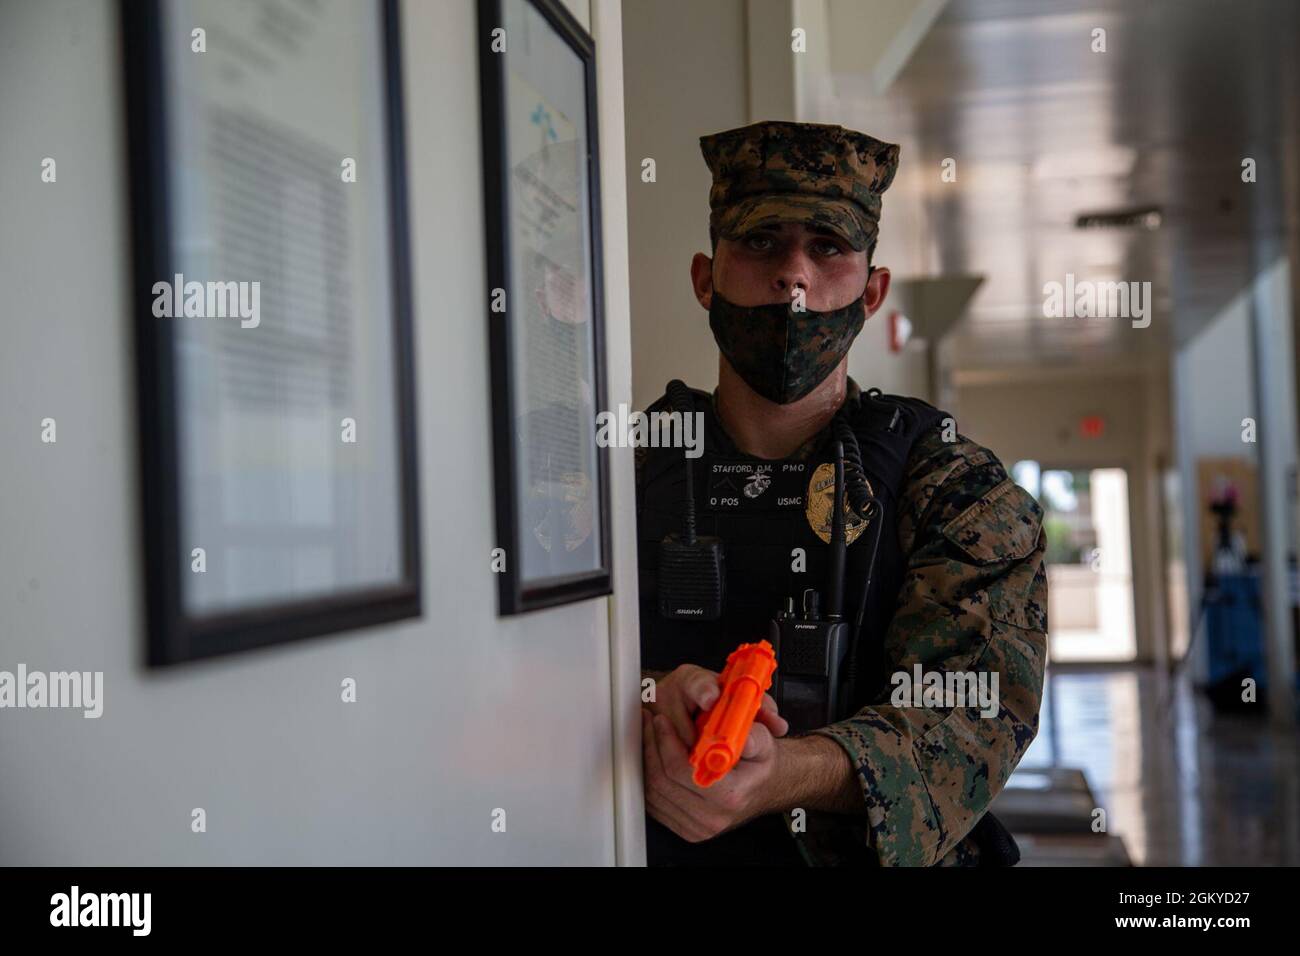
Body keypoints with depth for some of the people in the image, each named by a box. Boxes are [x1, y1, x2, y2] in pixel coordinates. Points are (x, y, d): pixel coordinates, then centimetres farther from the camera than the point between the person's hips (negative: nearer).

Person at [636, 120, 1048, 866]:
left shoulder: (960, 489, 3)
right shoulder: (625, 468, 7)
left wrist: (780, 774, -27)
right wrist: (650, 700, -22)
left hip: (868, 858, 0)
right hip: (660, 853, 1)